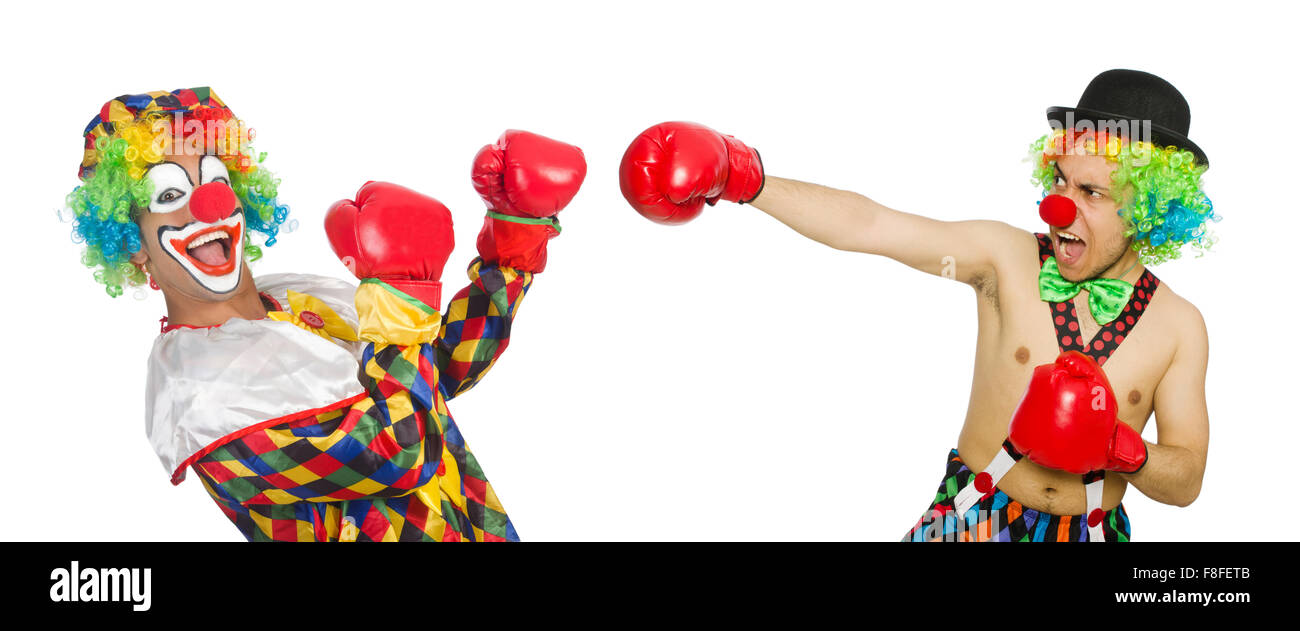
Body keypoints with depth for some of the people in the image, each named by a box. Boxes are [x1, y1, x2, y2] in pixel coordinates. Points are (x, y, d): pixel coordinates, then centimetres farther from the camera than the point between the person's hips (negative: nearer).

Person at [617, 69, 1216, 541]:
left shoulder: (1179, 326, -4)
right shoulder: (1009, 258, -7)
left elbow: (1186, 480, 0)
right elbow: (867, 225, -15)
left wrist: (1122, 450, -21)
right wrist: (747, 179, -23)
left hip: (1088, 533, 0)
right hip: (973, 521, 0)